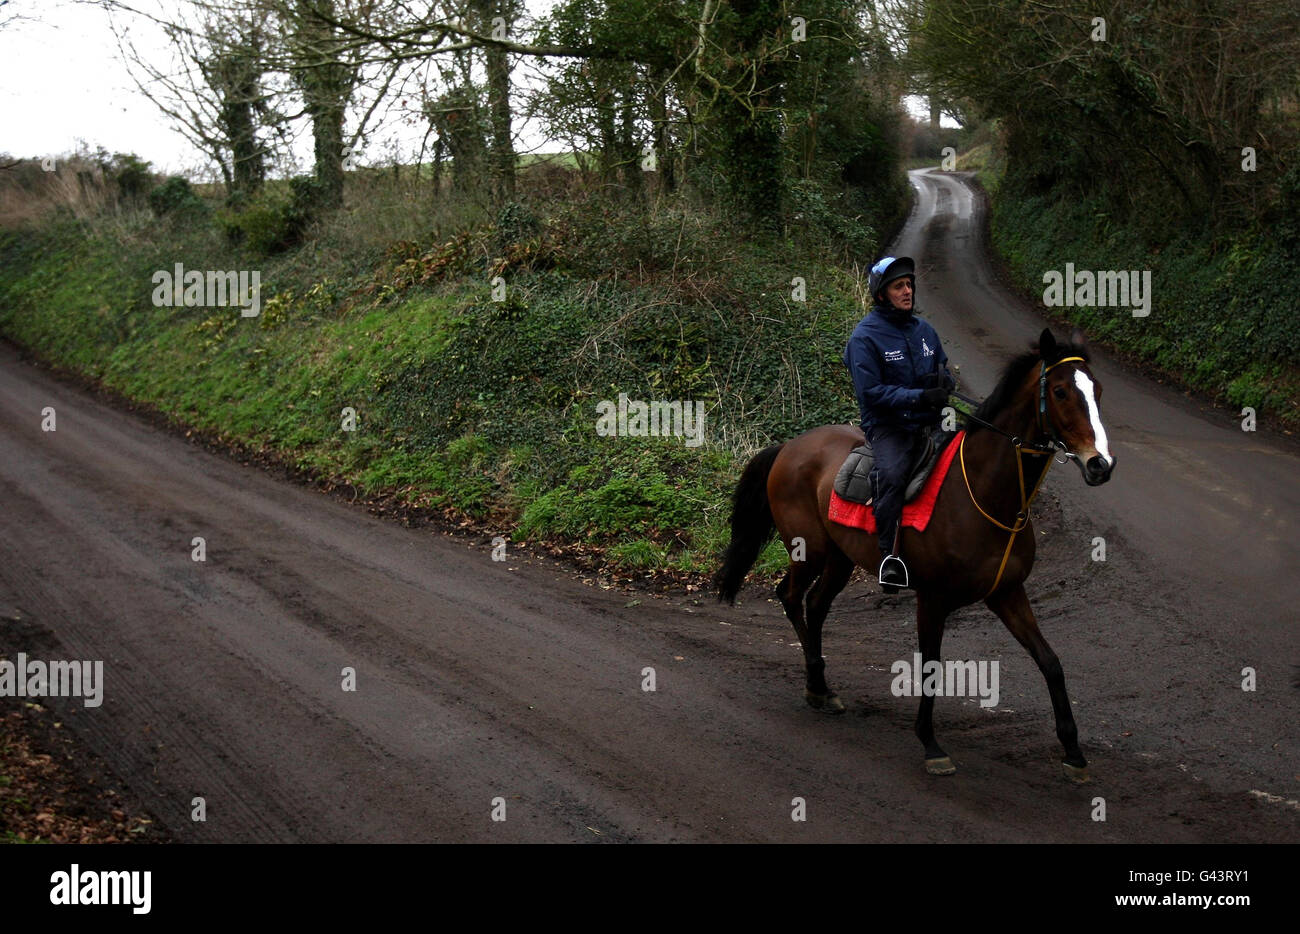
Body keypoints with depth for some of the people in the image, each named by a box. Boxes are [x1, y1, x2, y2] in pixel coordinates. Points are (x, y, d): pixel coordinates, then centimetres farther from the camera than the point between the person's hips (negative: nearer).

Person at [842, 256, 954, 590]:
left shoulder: (924, 329, 14)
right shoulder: (865, 336, -5)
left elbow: (944, 369, 24)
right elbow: (870, 392, -13)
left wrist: (944, 381, -2)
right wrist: (919, 397, -22)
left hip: (929, 421, 6)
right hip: (887, 424, -6)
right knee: (891, 474, -33)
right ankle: (890, 555, -27)